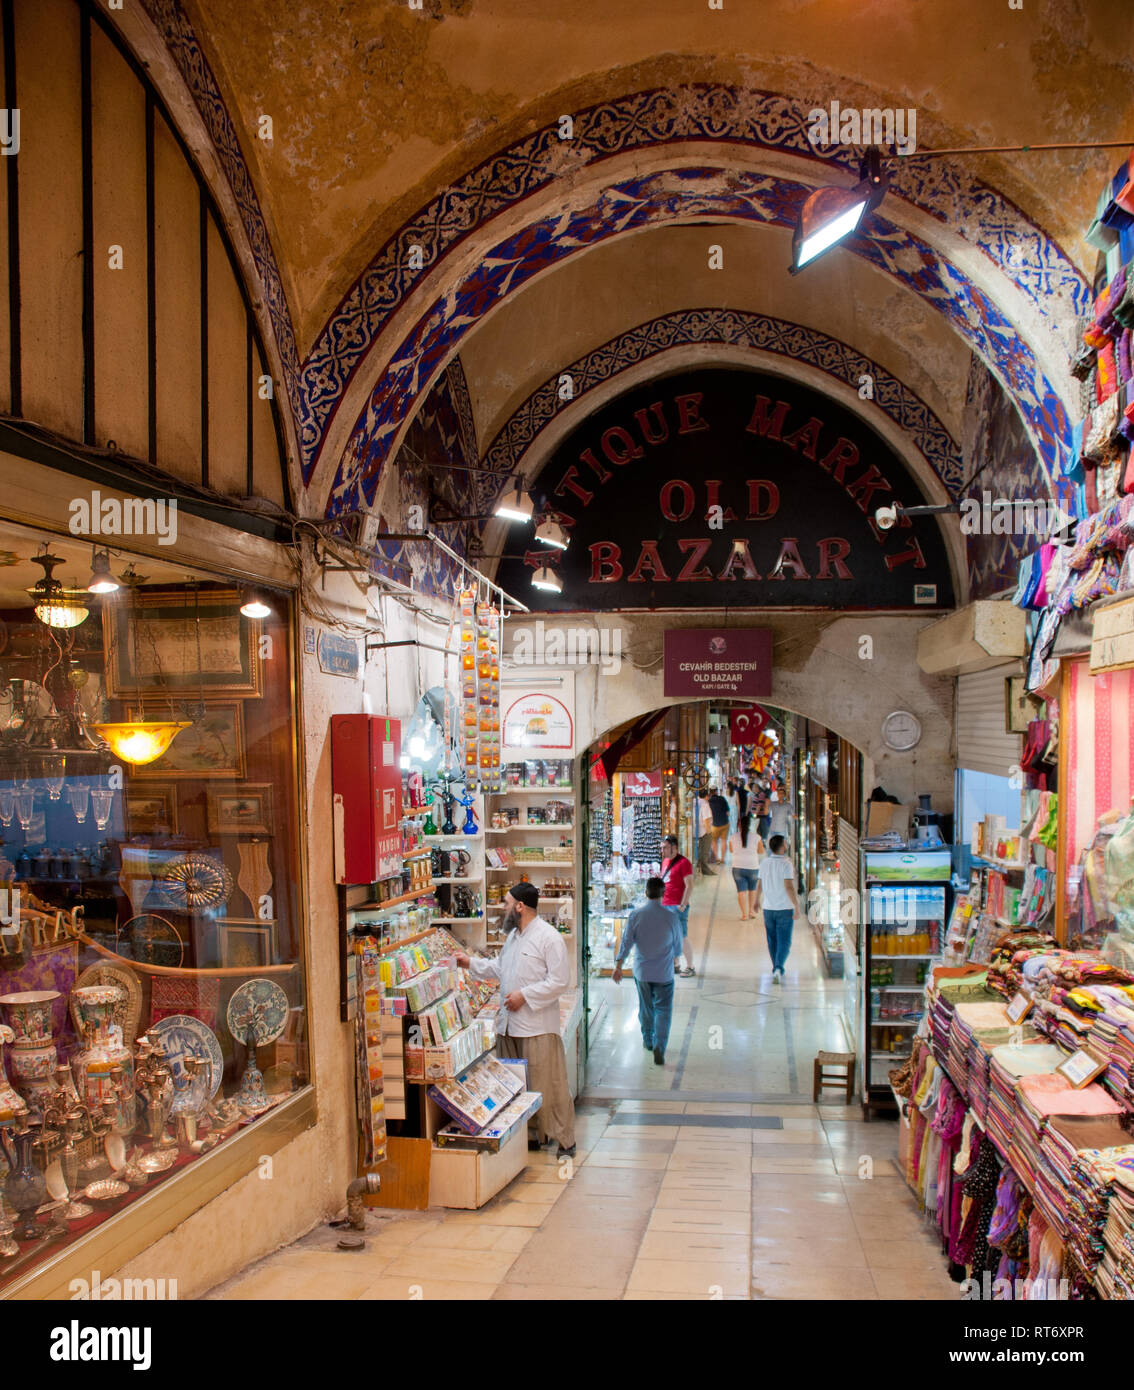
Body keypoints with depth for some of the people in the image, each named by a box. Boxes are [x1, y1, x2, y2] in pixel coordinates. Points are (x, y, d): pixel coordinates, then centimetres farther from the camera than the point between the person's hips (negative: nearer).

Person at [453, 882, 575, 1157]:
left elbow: (560, 980, -17)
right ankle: (528, 1137, 24)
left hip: (538, 1026, -9)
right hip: (510, 1022, 9)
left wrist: (524, 995, -18)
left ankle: (565, 1141, 4)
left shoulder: (549, 937, -13)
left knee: (549, 1085, -5)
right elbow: (500, 969, 29)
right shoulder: (513, 935, 16)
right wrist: (471, 963, 20)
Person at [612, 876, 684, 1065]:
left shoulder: (636, 915, -9)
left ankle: (648, 1041, 35)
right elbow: (678, 945, 1)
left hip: (642, 971, 2)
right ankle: (659, 1046, -12)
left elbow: (626, 942, -7)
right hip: (664, 972, -2)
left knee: (645, 1007, 20)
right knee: (663, 1009, 4)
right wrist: (675, 957, 23)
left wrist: (618, 966, 0)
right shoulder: (671, 917, -11)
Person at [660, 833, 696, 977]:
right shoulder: (665, 861, 15)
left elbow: (689, 886, -14)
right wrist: (661, 901, 16)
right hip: (665, 906, 8)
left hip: (677, 906, -8)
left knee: (682, 938, -5)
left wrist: (682, 905, -16)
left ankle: (689, 967, 3)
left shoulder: (683, 862, -10)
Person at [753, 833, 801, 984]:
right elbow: (789, 887, -21)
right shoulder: (785, 864, -14)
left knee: (772, 941, 16)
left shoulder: (764, 862, 3)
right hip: (784, 908, -5)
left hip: (768, 908, 5)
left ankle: (776, 970, 26)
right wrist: (797, 905, -16)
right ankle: (778, 969, -19)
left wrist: (757, 901, 26)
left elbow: (759, 884, 11)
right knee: (784, 941, -2)